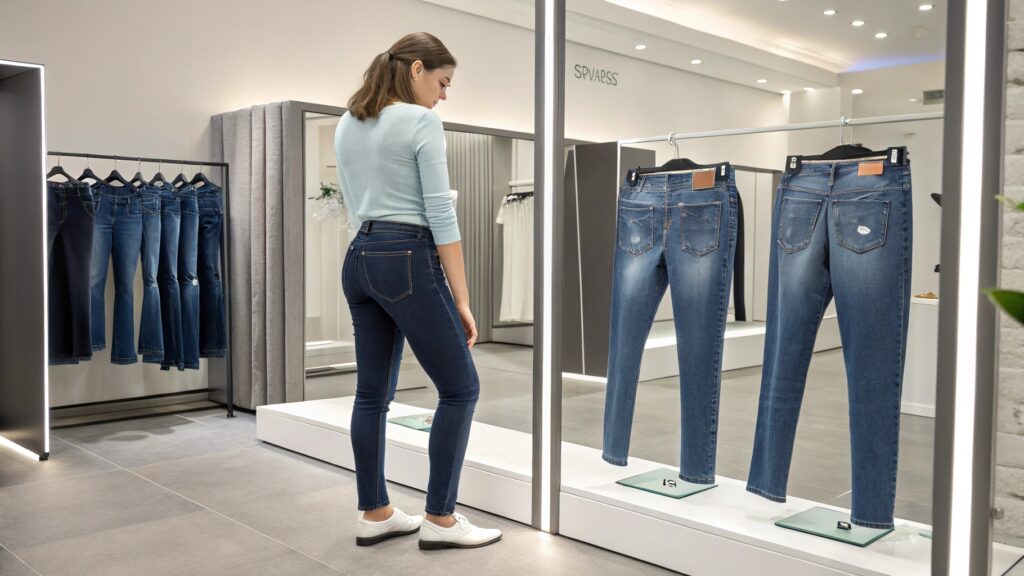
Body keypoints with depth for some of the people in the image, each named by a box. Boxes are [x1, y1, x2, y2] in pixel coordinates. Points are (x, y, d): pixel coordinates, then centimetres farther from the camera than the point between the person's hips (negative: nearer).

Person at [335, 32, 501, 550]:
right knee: (459, 388, 3)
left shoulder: (346, 126, 14)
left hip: (359, 262, 9)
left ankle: (374, 514, 21)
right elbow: (440, 214, -14)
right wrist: (461, 298, -12)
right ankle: (439, 519, 7)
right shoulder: (421, 122, -10)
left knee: (373, 393, 12)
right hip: (408, 261, -8)